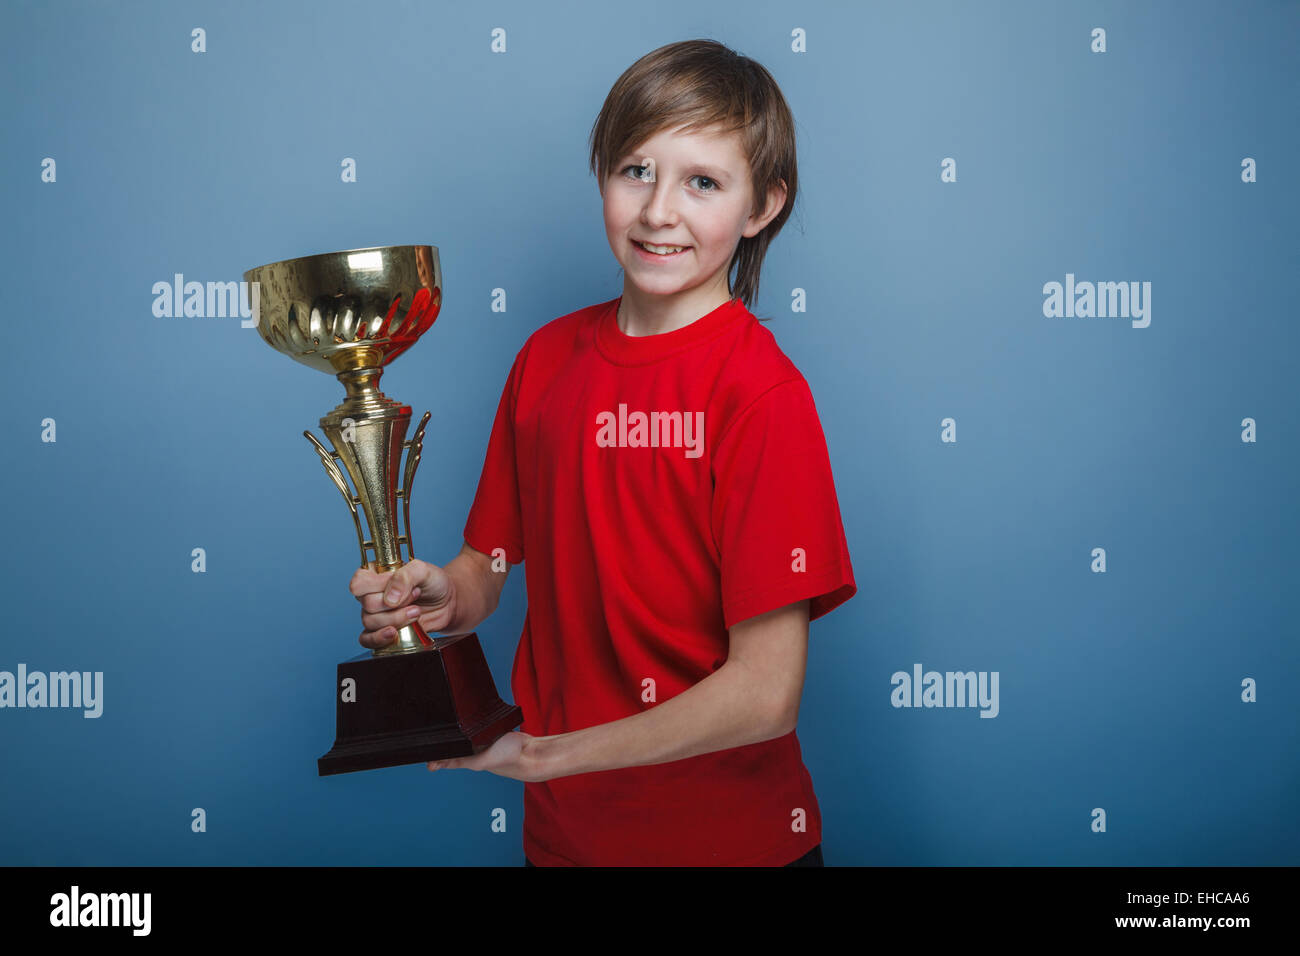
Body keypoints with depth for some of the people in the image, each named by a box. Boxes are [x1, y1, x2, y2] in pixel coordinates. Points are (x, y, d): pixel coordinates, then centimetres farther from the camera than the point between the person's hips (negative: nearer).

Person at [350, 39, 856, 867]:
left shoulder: (762, 393, -19)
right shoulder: (547, 357, -1)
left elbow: (765, 693, -21)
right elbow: (489, 564, 7)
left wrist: (542, 754, -17)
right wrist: (441, 597, -15)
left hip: (725, 834, -4)